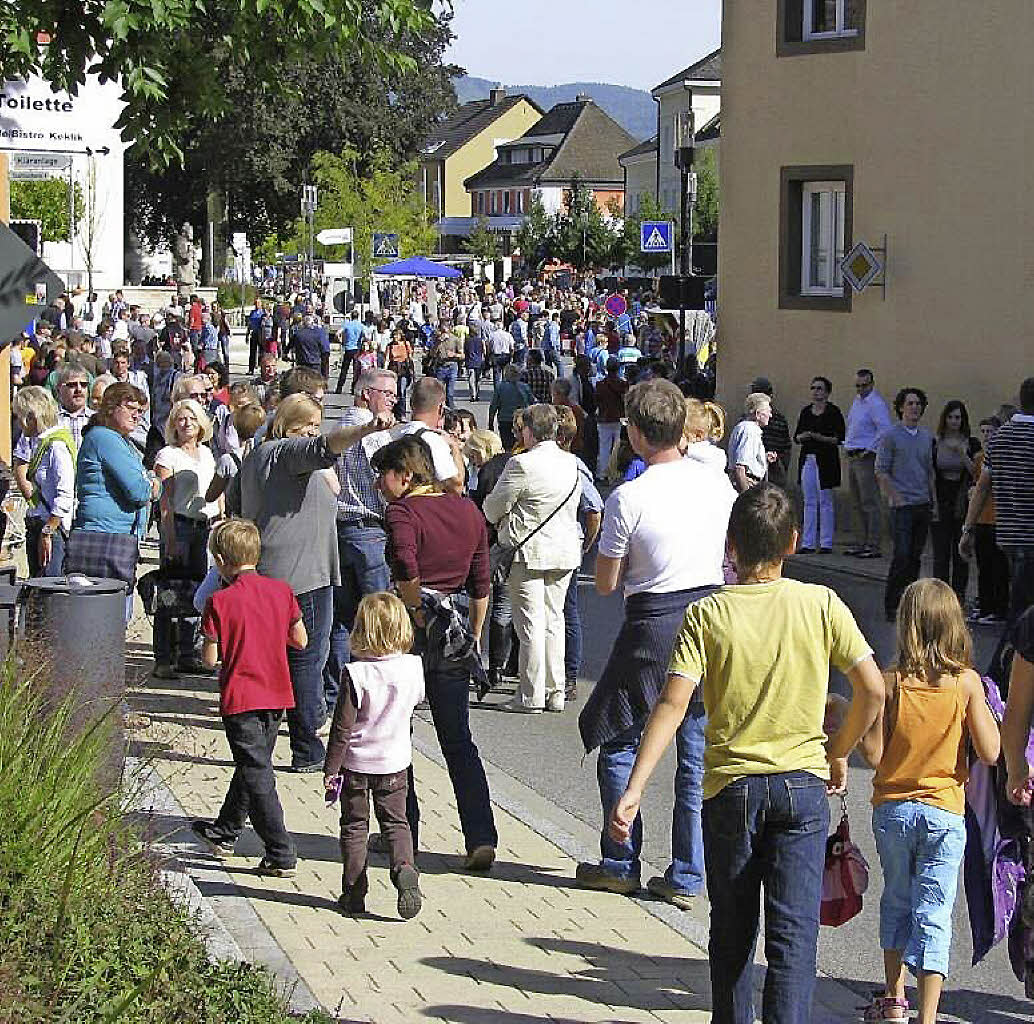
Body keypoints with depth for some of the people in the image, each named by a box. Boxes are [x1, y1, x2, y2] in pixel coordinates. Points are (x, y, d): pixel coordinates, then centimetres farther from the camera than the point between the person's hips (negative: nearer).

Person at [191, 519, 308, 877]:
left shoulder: (220, 601, -12)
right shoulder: (281, 590, 1)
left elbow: (210, 659, -10)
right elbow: (300, 641, 7)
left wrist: (208, 635, 9)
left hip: (241, 698, -6)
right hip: (278, 695, 6)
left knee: (257, 775, -3)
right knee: (254, 765, 21)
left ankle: (281, 856, -7)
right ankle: (226, 832, 40)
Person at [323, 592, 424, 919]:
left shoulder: (355, 674, -20)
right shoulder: (413, 667, -10)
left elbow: (342, 727, -15)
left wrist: (331, 768, -7)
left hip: (356, 762, -3)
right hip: (395, 761, 3)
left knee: (354, 826, 11)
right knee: (395, 822, 15)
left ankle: (354, 893, 14)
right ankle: (405, 869, -11)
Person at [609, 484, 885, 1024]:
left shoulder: (708, 614, -6)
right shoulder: (821, 605, -4)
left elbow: (672, 704, -15)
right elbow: (873, 690, -5)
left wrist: (633, 789, -16)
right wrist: (838, 753, 11)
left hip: (730, 785, 0)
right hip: (803, 785, 0)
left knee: (733, 931, 16)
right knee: (794, 929, -1)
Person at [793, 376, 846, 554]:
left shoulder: (833, 412, -4)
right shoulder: (805, 412, 12)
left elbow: (840, 438, -8)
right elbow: (796, 437, 14)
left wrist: (820, 437, -18)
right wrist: (802, 436, -8)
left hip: (825, 460, -5)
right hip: (807, 460, 5)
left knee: (825, 501, -2)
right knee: (809, 502, 7)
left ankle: (826, 543, 3)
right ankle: (808, 543, 9)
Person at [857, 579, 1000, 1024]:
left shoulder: (891, 682, -9)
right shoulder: (967, 682, -9)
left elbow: (874, 753, -7)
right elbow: (989, 753, -8)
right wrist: (982, 708, 6)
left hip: (893, 808, 1)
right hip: (945, 812, -1)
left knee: (897, 902, 21)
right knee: (934, 914, 0)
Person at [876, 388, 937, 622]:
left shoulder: (927, 436, 14)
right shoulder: (890, 436, -4)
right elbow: (881, 472, -6)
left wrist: (933, 500, 14)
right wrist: (895, 499, -13)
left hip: (923, 505, 6)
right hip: (903, 505, -6)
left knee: (915, 555, 7)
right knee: (902, 555, -11)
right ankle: (891, 605, -5)